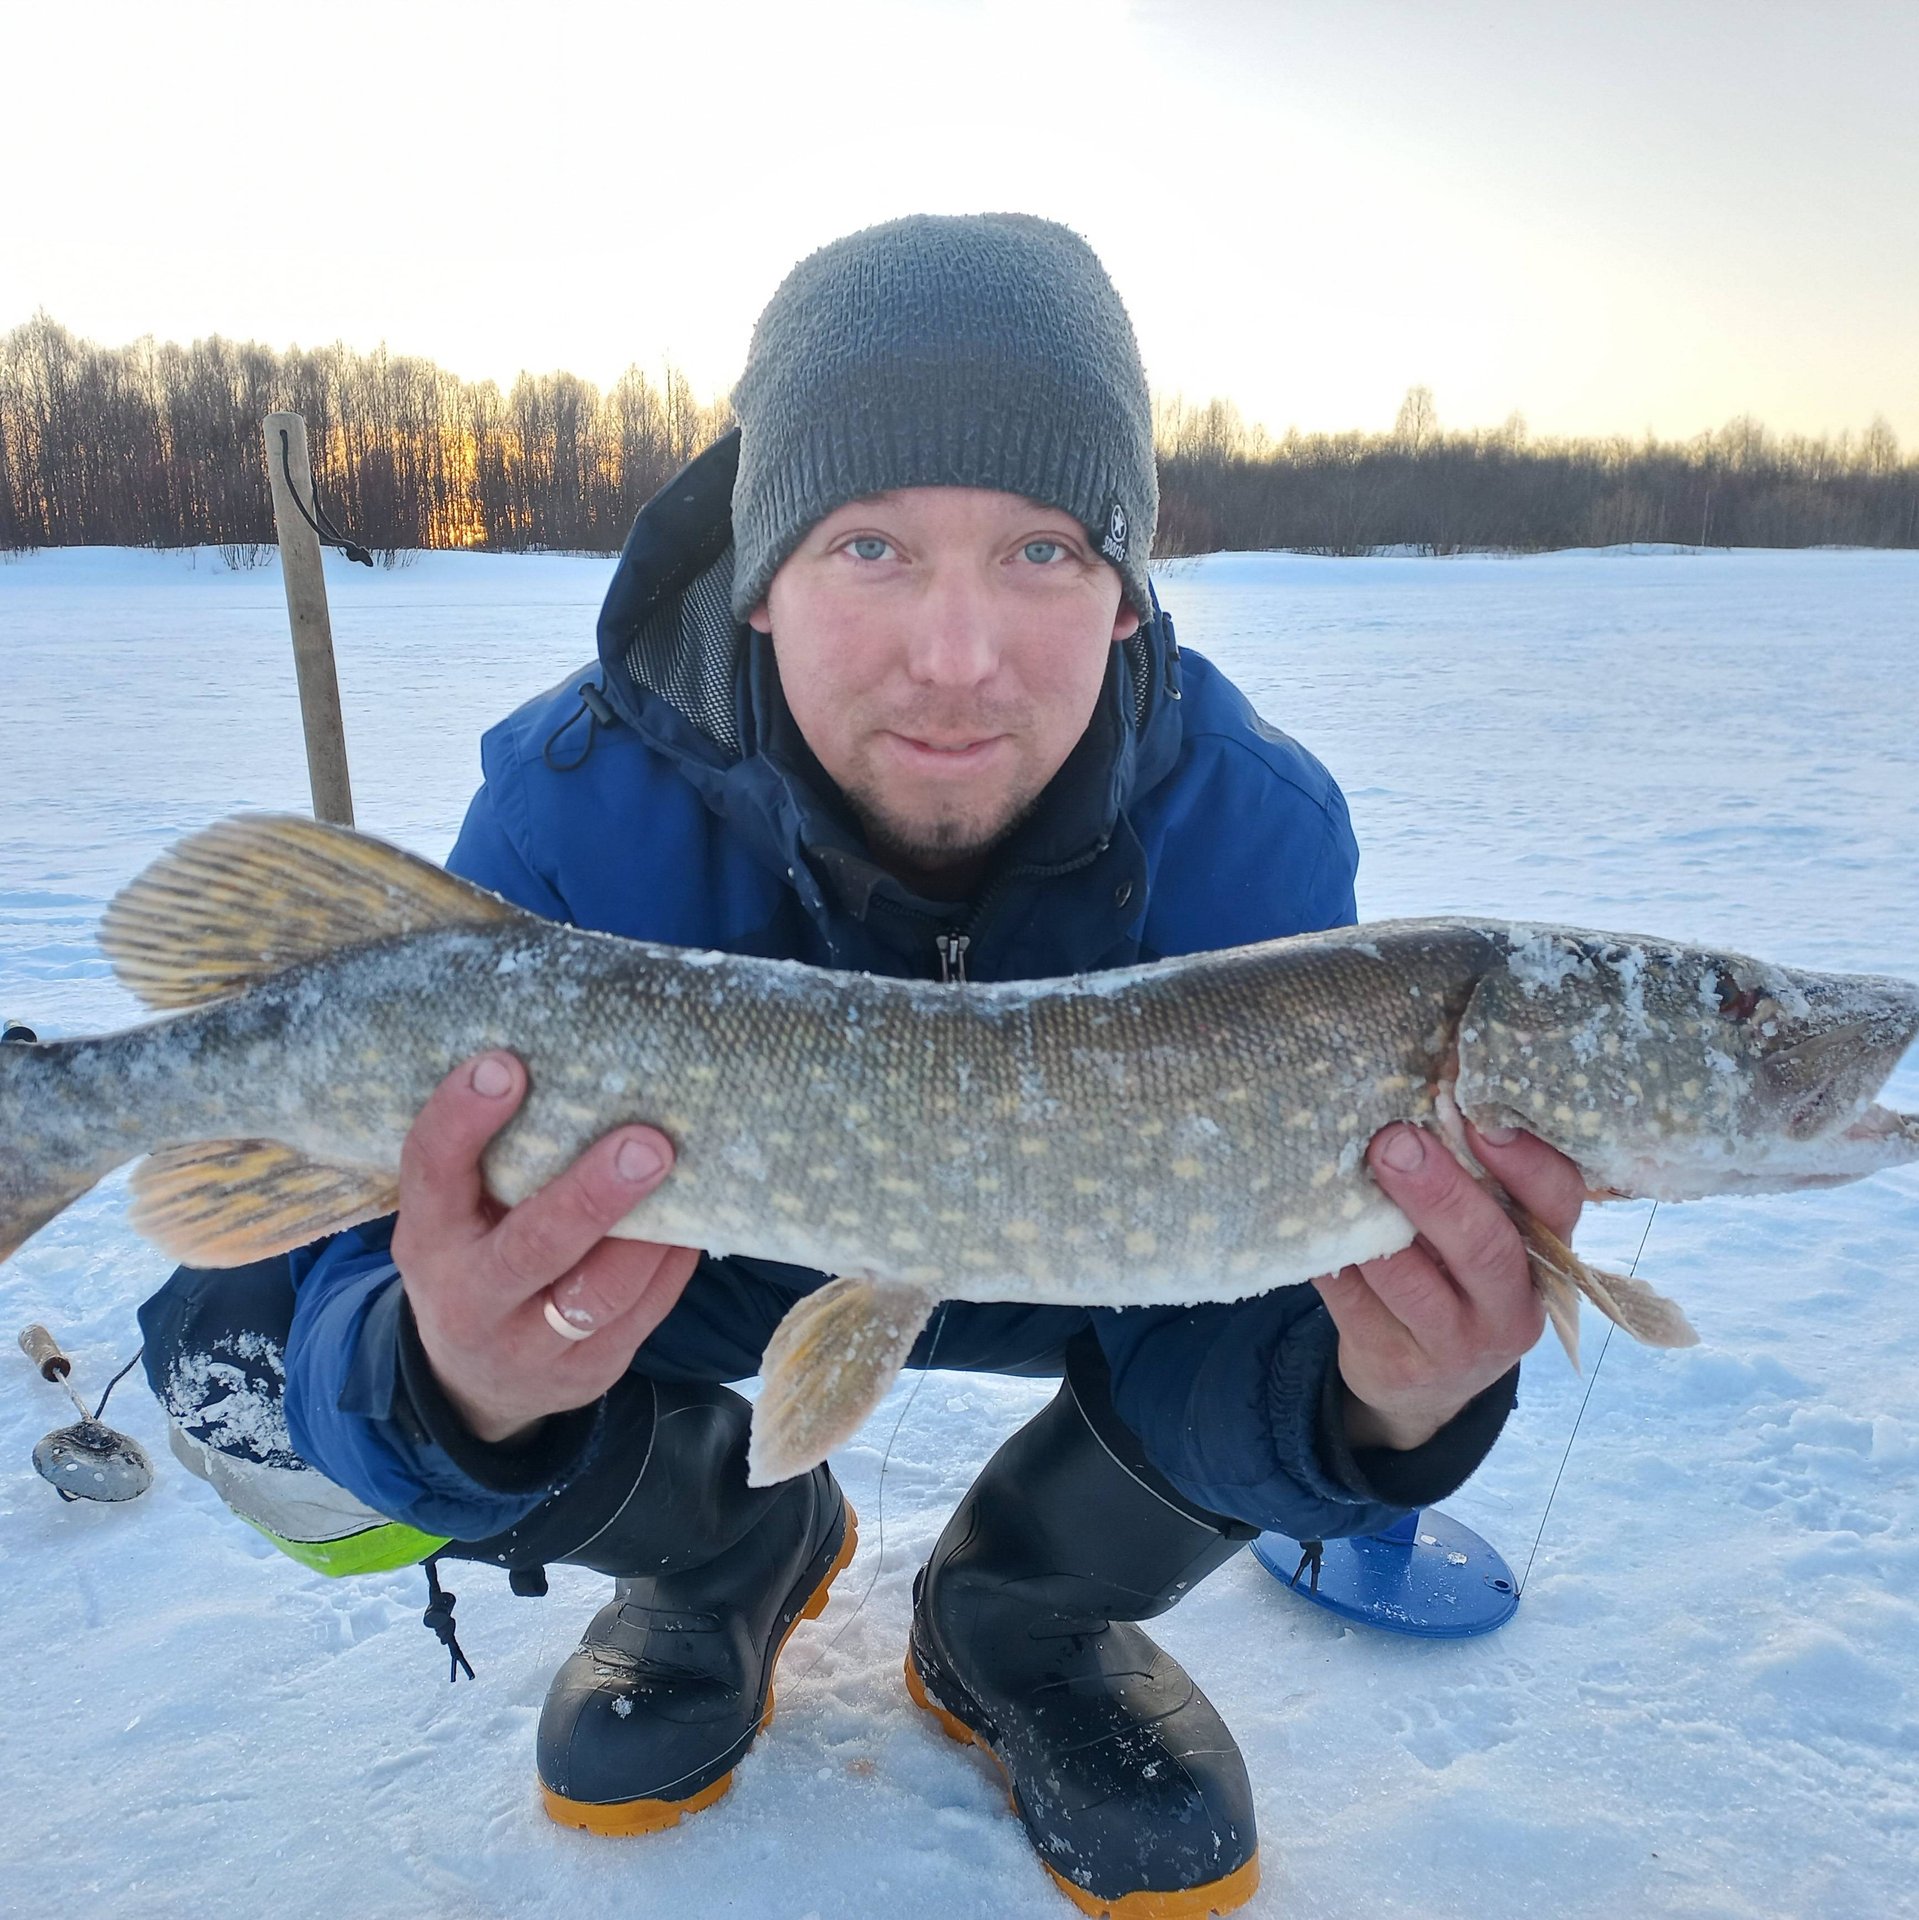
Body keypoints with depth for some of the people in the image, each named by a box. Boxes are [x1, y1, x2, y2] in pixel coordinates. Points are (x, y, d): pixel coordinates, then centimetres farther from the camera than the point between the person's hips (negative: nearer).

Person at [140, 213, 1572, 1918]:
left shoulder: (1250, 826, -28)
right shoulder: (577, 806, -30)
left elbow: (1220, 1331, -27)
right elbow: (380, 1299, -30)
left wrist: (1378, 1410, -51)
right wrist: (461, 1393, -54)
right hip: (677, 1284, 1)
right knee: (244, 1344, -20)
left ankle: (1026, 1619, 5)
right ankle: (727, 1552, 9)